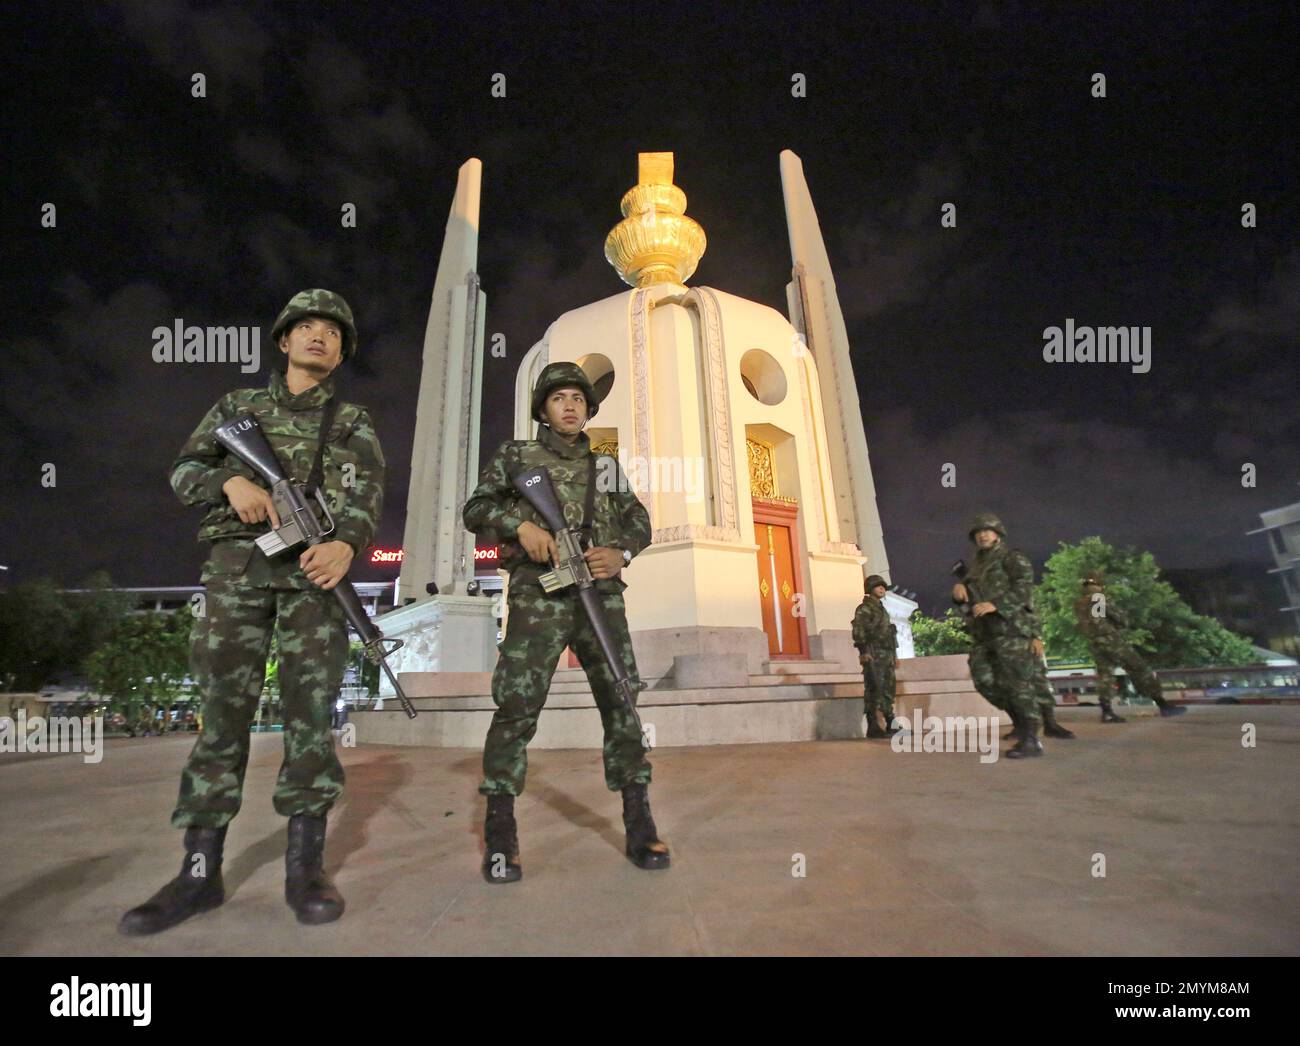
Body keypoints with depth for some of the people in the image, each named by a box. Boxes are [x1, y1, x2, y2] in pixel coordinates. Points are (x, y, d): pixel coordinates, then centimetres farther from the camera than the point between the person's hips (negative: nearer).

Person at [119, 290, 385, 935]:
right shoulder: (238, 405, 20)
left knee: (310, 710, -4)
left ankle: (305, 865, 3)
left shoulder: (353, 422, 14)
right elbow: (184, 471, 14)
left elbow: (367, 495, -3)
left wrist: (347, 543, -24)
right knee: (223, 710, 1)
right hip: (237, 565, 2)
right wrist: (230, 480, -10)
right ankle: (200, 871, 9)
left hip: (313, 567, -1)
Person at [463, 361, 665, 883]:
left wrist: (621, 552, -5)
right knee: (517, 708, -6)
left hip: (601, 596, 3)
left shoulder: (607, 466, 20)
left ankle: (639, 827, 8)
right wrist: (521, 523, -11)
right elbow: (475, 510, 8)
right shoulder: (516, 454, 13)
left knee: (622, 702, -1)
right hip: (538, 597, -2)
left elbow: (639, 521, 17)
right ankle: (499, 835, 7)